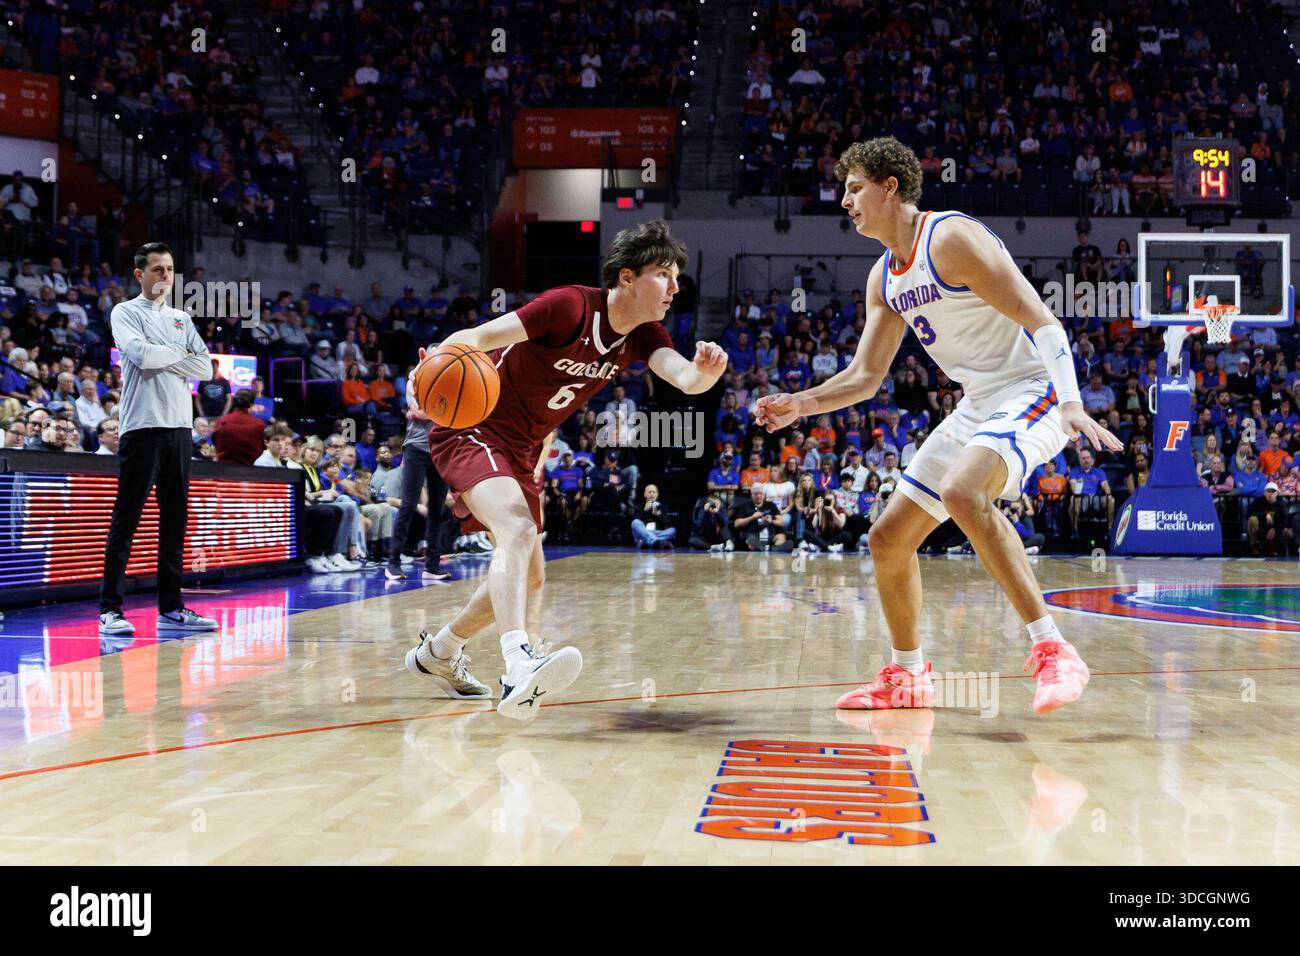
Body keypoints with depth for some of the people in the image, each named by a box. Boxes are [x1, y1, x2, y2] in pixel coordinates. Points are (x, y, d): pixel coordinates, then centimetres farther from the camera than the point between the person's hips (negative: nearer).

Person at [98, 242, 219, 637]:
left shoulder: (182, 319, 18)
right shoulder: (125, 312, 3)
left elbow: (205, 369, 7)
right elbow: (141, 354, -15)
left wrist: (161, 360, -5)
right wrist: (180, 354, 1)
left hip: (179, 427, 6)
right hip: (141, 427, -6)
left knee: (175, 521, 6)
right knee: (126, 519, -6)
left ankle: (171, 608, 11)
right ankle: (110, 609, -4)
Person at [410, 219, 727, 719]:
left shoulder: (644, 335, -1)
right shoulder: (570, 305, -21)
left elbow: (685, 379, -18)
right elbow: (477, 337, -26)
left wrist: (705, 372, -42)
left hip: (521, 451, 9)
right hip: (471, 431, -9)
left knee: (529, 577, 17)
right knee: (518, 531, -34)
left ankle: (439, 651, 39)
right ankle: (519, 666, -49)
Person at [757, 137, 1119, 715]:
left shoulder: (951, 238, -16)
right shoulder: (884, 279, 11)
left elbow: (1041, 320, -22)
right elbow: (866, 376, 17)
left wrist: (1070, 403, -35)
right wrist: (800, 404, 1)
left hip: (1032, 392, -9)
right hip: (977, 406, 9)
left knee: (960, 491, -37)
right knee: (887, 539, 8)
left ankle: (1052, 652, -33)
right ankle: (906, 677, 26)